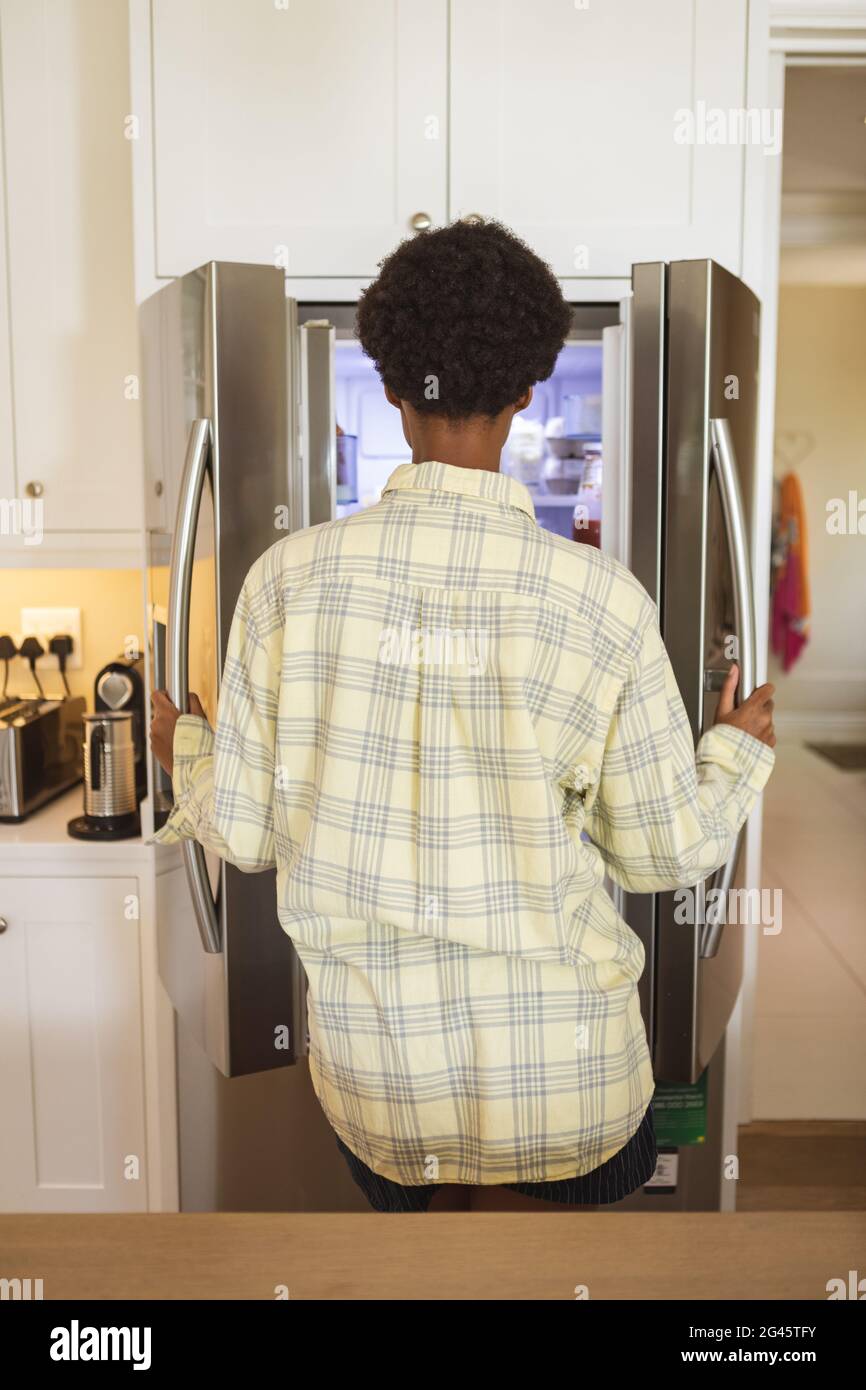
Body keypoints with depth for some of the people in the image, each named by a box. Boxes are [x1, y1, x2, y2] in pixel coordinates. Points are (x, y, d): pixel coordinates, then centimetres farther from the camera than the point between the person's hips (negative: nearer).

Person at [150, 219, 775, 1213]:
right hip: (563, 1067, -1)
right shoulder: (603, 598, -16)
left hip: (375, 1062, 2)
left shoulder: (289, 577, -12)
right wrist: (737, 752, 15)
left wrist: (185, 750, 18)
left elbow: (246, 832, -4)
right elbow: (668, 851, -6)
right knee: (571, 1225, 27)